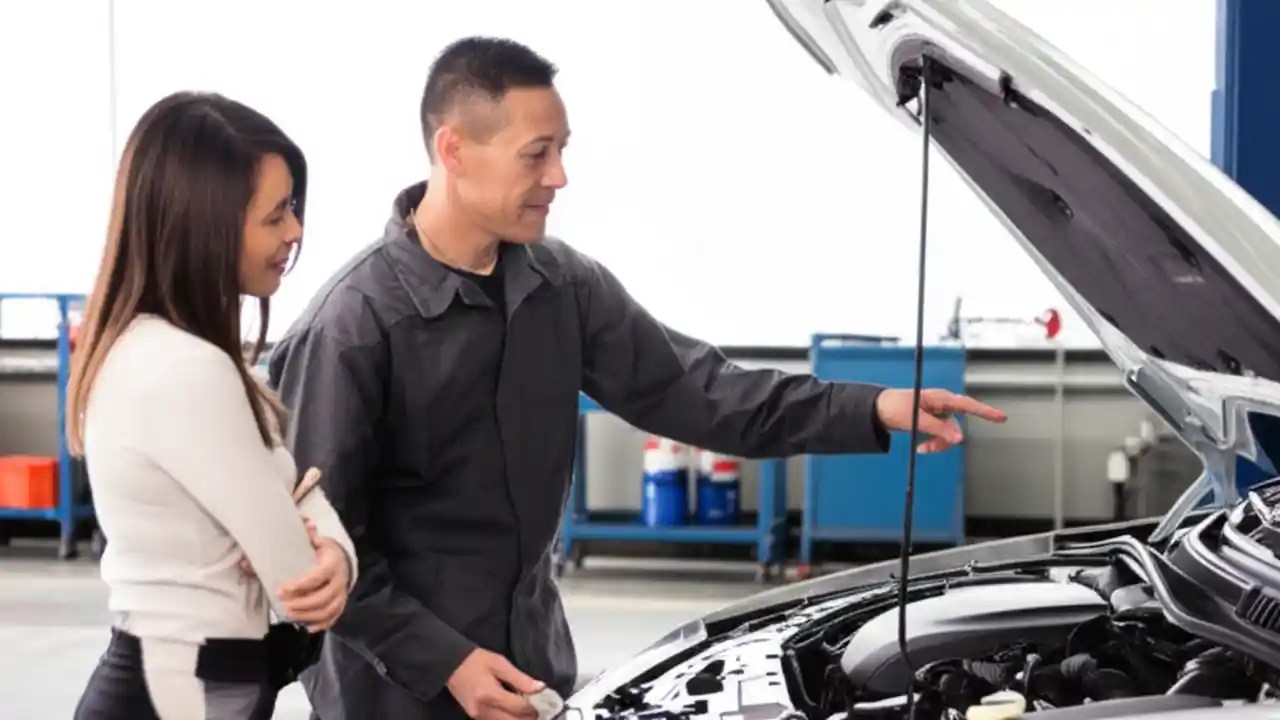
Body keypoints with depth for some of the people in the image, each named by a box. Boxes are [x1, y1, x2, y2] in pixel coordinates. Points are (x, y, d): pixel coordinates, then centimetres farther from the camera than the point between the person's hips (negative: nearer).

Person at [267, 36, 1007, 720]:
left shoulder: (564, 286, 1)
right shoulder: (353, 324, -18)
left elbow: (692, 388, 0)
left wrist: (871, 410, -10)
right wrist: (442, 660, -20)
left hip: (531, 659, 6)